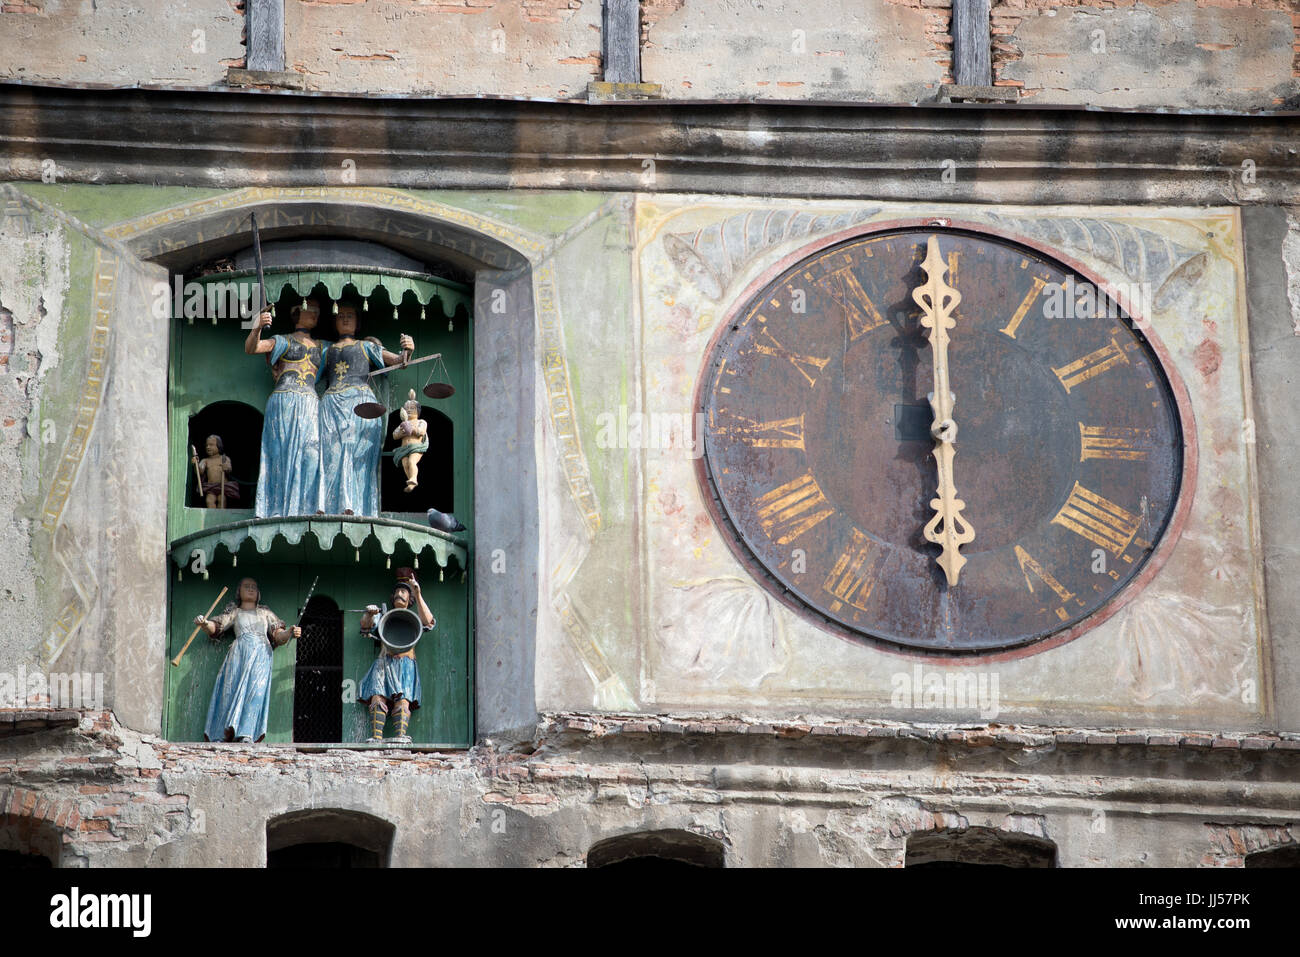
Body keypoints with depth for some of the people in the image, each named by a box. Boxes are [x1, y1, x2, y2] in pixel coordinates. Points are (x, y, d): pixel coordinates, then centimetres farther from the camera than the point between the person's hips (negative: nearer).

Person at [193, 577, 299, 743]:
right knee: (232, 687, -17)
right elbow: (215, 627, 13)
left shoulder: (265, 613, 27)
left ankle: (246, 734, -30)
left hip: (261, 652, 0)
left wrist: (290, 633, -4)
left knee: (255, 689, -19)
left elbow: (278, 636, 17)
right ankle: (222, 735, -24)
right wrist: (204, 624, -10)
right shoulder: (234, 612, 25)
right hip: (239, 650, 0)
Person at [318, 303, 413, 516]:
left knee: (357, 456, -14)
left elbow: (396, 360, 11)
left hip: (360, 404, -2)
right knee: (332, 455, -12)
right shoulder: (327, 350, 27)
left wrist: (407, 351, -11)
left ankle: (352, 508, -22)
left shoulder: (366, 346, 20)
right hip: (331, 406, 2)